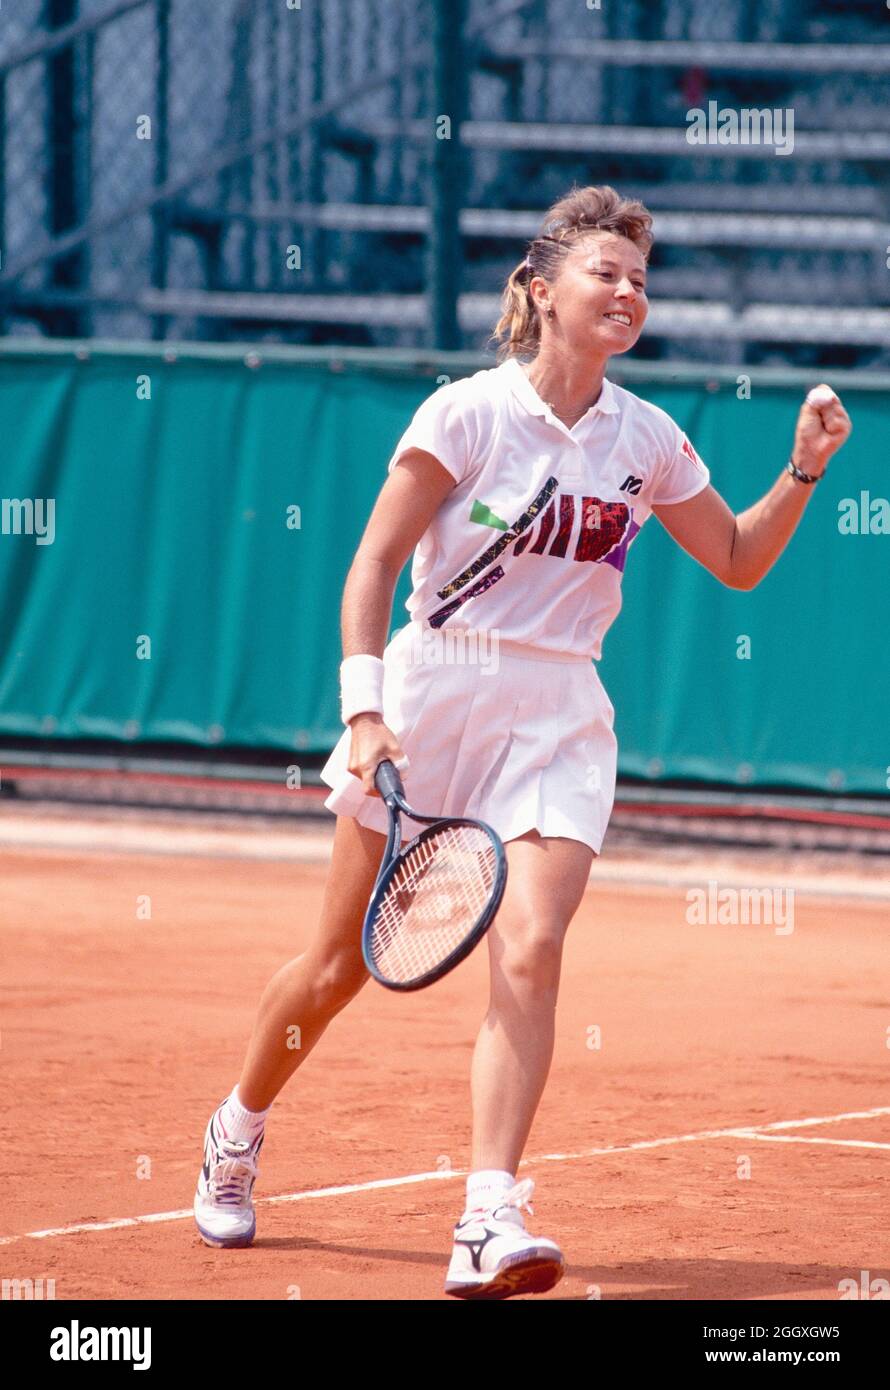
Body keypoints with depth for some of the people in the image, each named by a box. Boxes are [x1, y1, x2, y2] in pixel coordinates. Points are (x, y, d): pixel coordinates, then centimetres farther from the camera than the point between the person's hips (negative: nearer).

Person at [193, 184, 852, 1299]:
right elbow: (372, 566, -7)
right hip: (435, 694, -2)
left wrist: (803, 469, 2)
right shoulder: (467, 412, -7)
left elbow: (738, 560, 18)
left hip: (560, 717, 2)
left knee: (529, 951, -17)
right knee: (341, 962, 5)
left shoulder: (648, 441, 5)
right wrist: (365, 711, -17)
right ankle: (237, 1131, 32)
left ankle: (488, 1227, -21)